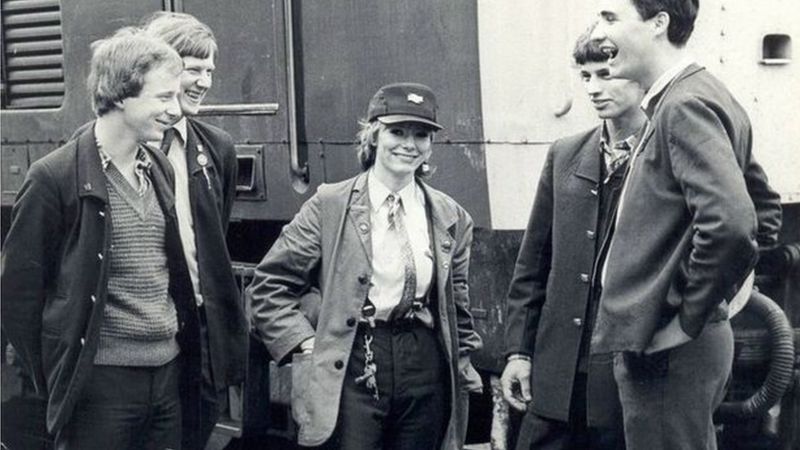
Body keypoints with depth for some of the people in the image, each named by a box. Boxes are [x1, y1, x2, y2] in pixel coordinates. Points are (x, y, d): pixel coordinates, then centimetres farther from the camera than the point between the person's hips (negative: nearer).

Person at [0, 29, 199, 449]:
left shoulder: (160, 169, 9)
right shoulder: (55, 177, -10)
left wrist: (185, 347, 11)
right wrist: (55, 381, -3)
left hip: (167, 374, 6)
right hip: (100, 382, -6)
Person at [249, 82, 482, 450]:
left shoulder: (451, 218, 8)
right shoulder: (329, 205, -2)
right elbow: (269, 285, 1)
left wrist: (462, 358, 15)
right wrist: (305, 343, -7)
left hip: (425, 371, 3)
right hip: (350, 371, -3)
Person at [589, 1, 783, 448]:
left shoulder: (685, 104, -17)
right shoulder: (707, 96, 13)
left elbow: (730, 224, -30)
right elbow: (765, 206, 23)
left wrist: (688, 318, -18)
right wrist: (722, 290, 16)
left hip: (666, 347, -10)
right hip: (692, 342, 10)